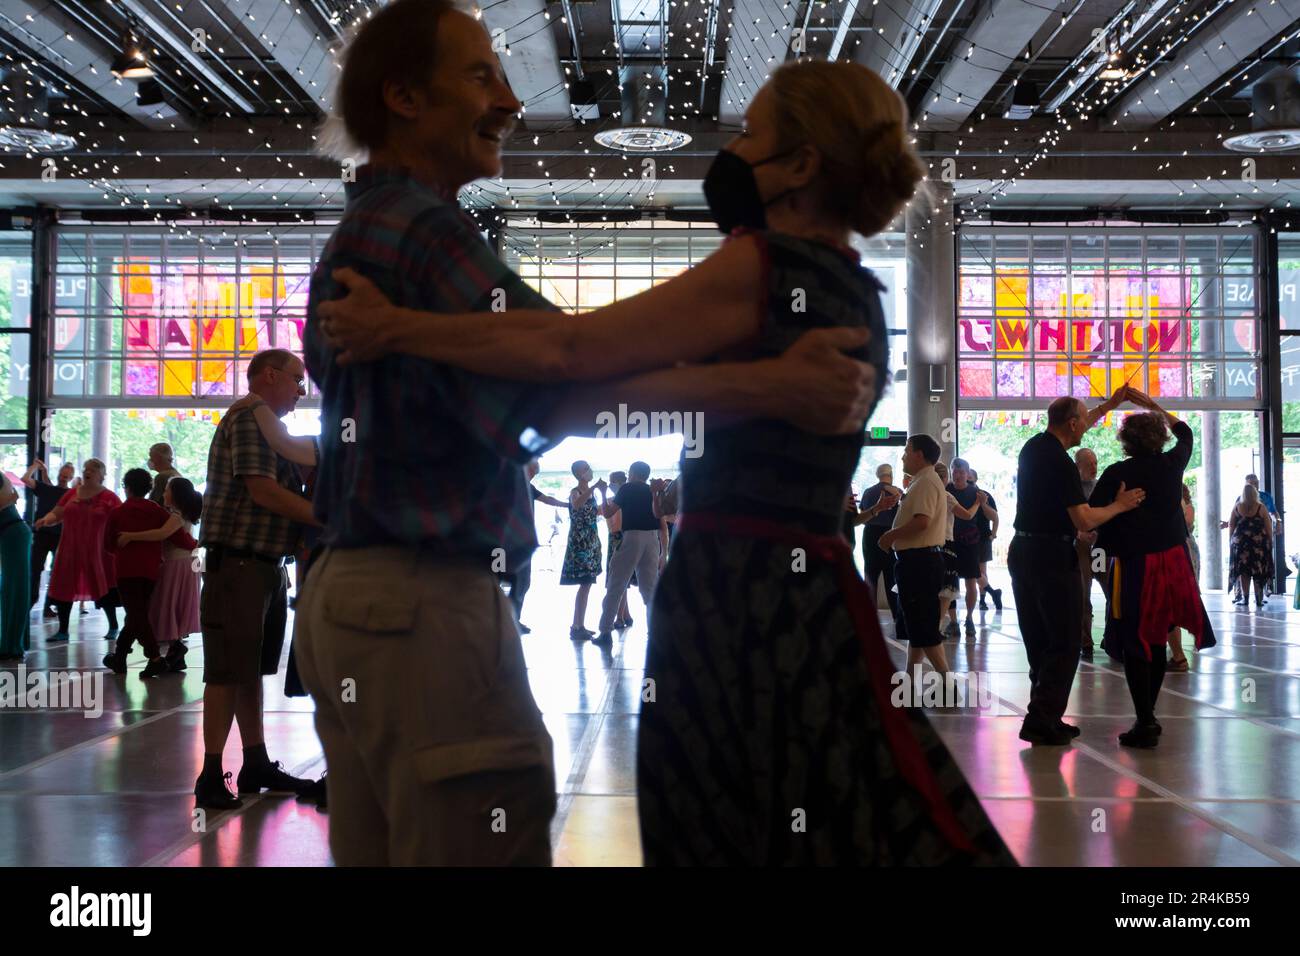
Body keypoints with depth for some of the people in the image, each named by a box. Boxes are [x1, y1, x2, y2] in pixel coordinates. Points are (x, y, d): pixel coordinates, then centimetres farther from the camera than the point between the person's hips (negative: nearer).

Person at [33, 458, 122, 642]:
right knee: (63, 589, 5)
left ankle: (113, 627, 20)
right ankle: (63, 631, 16)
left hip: (97, 553, -4)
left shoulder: (109, 498, -4)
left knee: (102, 589, 3)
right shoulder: (71, 493, 7)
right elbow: (56, 514, 8)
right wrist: (44, 521, -13)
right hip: (70, 551, 4)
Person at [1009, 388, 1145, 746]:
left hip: (1022, 551, 9)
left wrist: (1109, 405, 36)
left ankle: (1043, 716, 18)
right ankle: (1042, 720, -6)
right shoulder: (1061, 463, -17)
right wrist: (1120, 505, -4)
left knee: (1038, 640, 13)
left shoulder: (1034, 446, 9)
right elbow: (1085, 521, -19)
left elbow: (1073, 428, 31)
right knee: (1063, 643, -2)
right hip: (1053, 556, -9)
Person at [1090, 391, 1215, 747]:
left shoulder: (1117, 474, -9)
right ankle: (1148, 715, 25)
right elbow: (1185, 433, 24)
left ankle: (1145, 722, -3)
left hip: (1134, 565, -5)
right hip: (1172, 561, 5)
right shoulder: (1171, 465, 2)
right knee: (1156, 641, 15)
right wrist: (1151, 404, 28)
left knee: (1133, 644, 1)